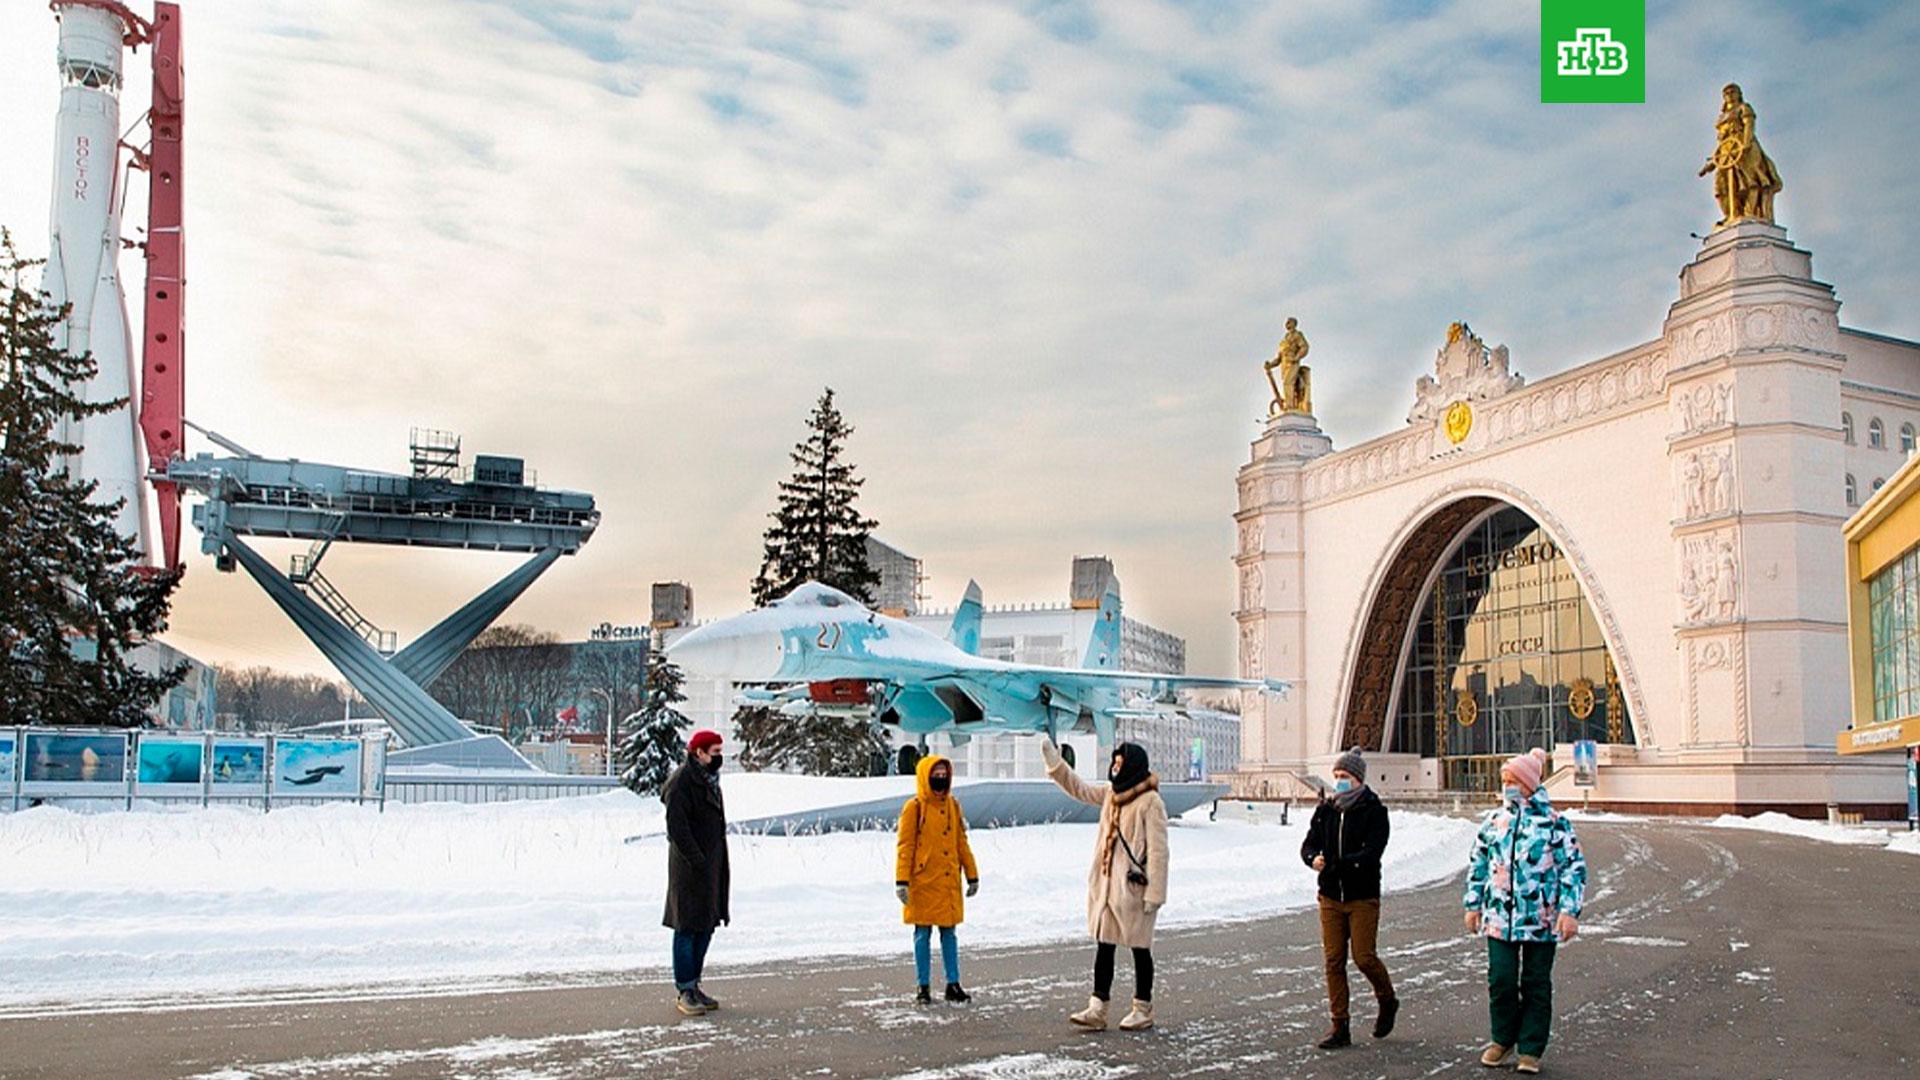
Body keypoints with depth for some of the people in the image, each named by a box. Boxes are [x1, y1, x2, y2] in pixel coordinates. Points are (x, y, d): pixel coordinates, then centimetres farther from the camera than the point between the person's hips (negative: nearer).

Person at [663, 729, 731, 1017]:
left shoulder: (708, 779, 15)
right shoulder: (682, 782, -14)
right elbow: (676, 827, -20)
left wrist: (716, 863, 15)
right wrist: (697, 860, -21)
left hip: (711, 865, 9)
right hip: (690, 867, -9)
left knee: (706, 926, 13)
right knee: (688, 926, -3)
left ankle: (693, 985, 22)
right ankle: (685, 991, 4)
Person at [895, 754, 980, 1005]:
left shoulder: (953, 805, 8)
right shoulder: (914, 808, -8)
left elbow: (961, 842, 14)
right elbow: (905, 846, -8)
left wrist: (972, 875, 14)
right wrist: (902, 881, -13)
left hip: (949, 881, 4)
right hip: (923, 883, -4)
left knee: (949, 931, 10)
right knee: (923, 933, 4)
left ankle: (953, 985, 17)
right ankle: (923, 988, 13)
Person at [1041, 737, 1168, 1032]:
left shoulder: (1150, 802, -14)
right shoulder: (1111, 795, 10)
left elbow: (1158, 850, -16)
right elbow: (1079, 789, 24)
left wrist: (1154, 893, -18)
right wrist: (1055, 762, 16)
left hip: (1133, 887, -7)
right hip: (1106, 886, 8)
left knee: (1140, 948, 6)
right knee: (1103, 946, 7)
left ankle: (1143, 1010, 18)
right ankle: (1097, 1008, 10)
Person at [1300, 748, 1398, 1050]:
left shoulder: (1374, 811, -7)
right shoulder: (1325, 810, 7)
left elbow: (1373, 853, -18)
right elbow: (1309, 844, 7)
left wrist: (1337, 864, -27)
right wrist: (1313, 858, -17)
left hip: (1363, 897, -4)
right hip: (1330, 897, 4)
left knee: (1364, 957, -4)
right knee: (1334, 960, 3)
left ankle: (1387, 1002, 27)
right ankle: (1340, 1026, 10)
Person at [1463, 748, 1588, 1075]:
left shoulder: (1554, 822, -5)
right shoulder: (1495, 821, 9)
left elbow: (1574, 866, -5)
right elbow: (1478, 864, 16)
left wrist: (1570, 911, -12)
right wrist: (1473, 904, 13)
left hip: (1540, 921, -3)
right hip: (1500, 918, 3)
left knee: (1536, 984, 6)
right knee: (1501, 980, 2)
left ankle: (1531, 1050, 17)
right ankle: (1504, 1039, 23)